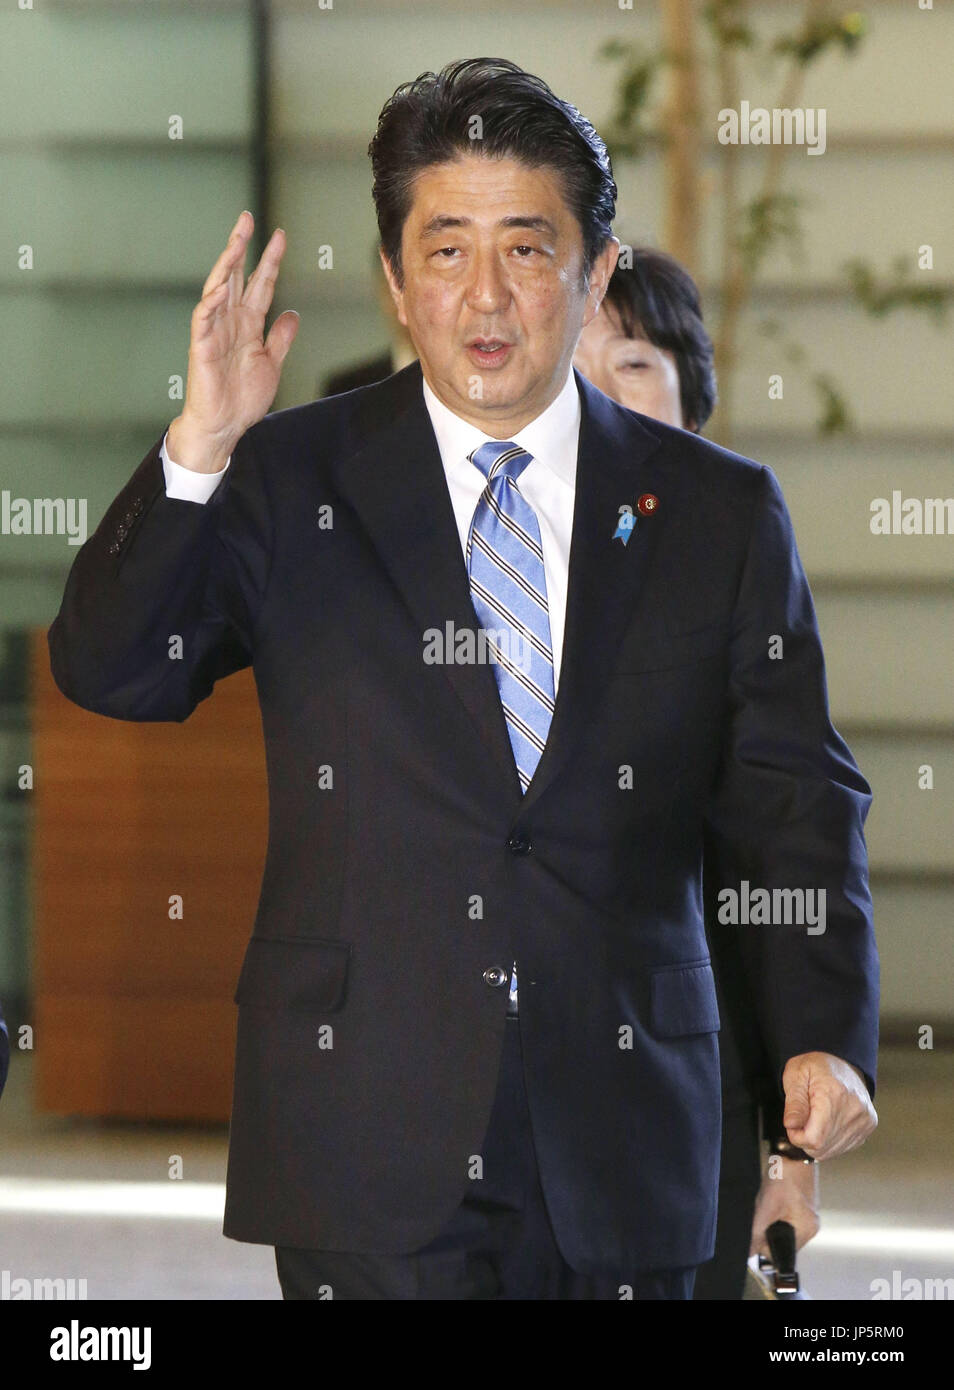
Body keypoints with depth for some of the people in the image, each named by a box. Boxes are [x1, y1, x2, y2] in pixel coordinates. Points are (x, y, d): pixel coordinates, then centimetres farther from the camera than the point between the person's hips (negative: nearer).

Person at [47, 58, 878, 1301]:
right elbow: (108, 673, -5)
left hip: (620, 1152, 2)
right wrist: (198, 448, -18)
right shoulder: (287, 482, 5)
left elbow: (795, 803, 6)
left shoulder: (718, 515, 7)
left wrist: (828, 1039, -9)